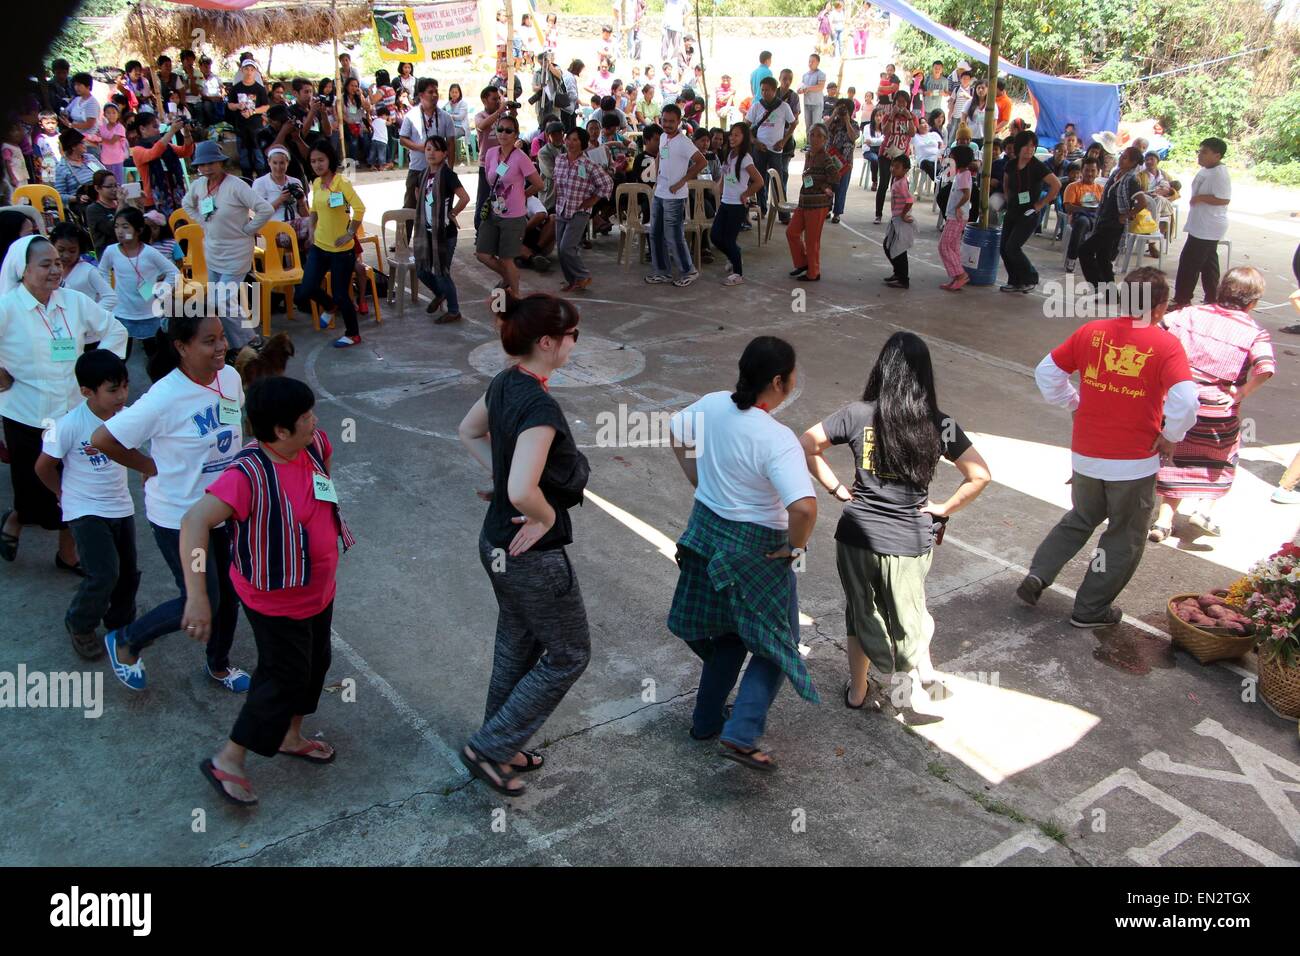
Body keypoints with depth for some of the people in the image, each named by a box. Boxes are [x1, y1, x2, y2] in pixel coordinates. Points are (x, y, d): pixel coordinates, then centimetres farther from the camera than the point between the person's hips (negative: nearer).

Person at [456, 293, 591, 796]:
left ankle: (502, 746, 41)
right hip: (533, 554, -9)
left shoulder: (504, 383, 0)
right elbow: (522, 492, -39)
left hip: (497, 542, 9)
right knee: (568, 655, 10)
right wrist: (546, 517, -19)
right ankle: (488, 748, 16)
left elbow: (469, 431, 20)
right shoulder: (539, 405, -29)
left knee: (517, 646, 24)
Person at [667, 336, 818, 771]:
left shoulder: (713, 404, -7)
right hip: (755, 550, -7)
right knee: (776, 645, 10)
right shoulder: (777, 440, -28)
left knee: (729, 632, 26)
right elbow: (804, 507, -38)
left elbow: (676, 432, 13)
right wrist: (795, 548, -20)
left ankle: (707, 720, 36)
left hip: (706, 531, 7)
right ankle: (741, 736, 0)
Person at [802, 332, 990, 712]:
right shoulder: (938, 425, -7)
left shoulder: (858, 414, -8)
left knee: (860, 612, 21)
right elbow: (980, 476, -8)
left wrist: (837, 489, -1)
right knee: (906, 618, 20)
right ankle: (919, 680, 32)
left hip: (857, 535, 1)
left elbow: (806, 445, -8)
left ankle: (857, 691, 35)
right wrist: (943, 509, 2)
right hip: (909, 541, -1)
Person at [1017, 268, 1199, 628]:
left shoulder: (1092, 332, -2)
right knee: (1125, 538, 16)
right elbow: (1185, 401, -24)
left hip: (1085, 456, 4)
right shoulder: (1166, 345, -13)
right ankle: (1090, 609, 22)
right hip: (1134, 463, -4)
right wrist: (1171, 437, -8)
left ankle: (1037, 576, 15)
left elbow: (1046, 372, 3)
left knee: (1080, 519, 27)